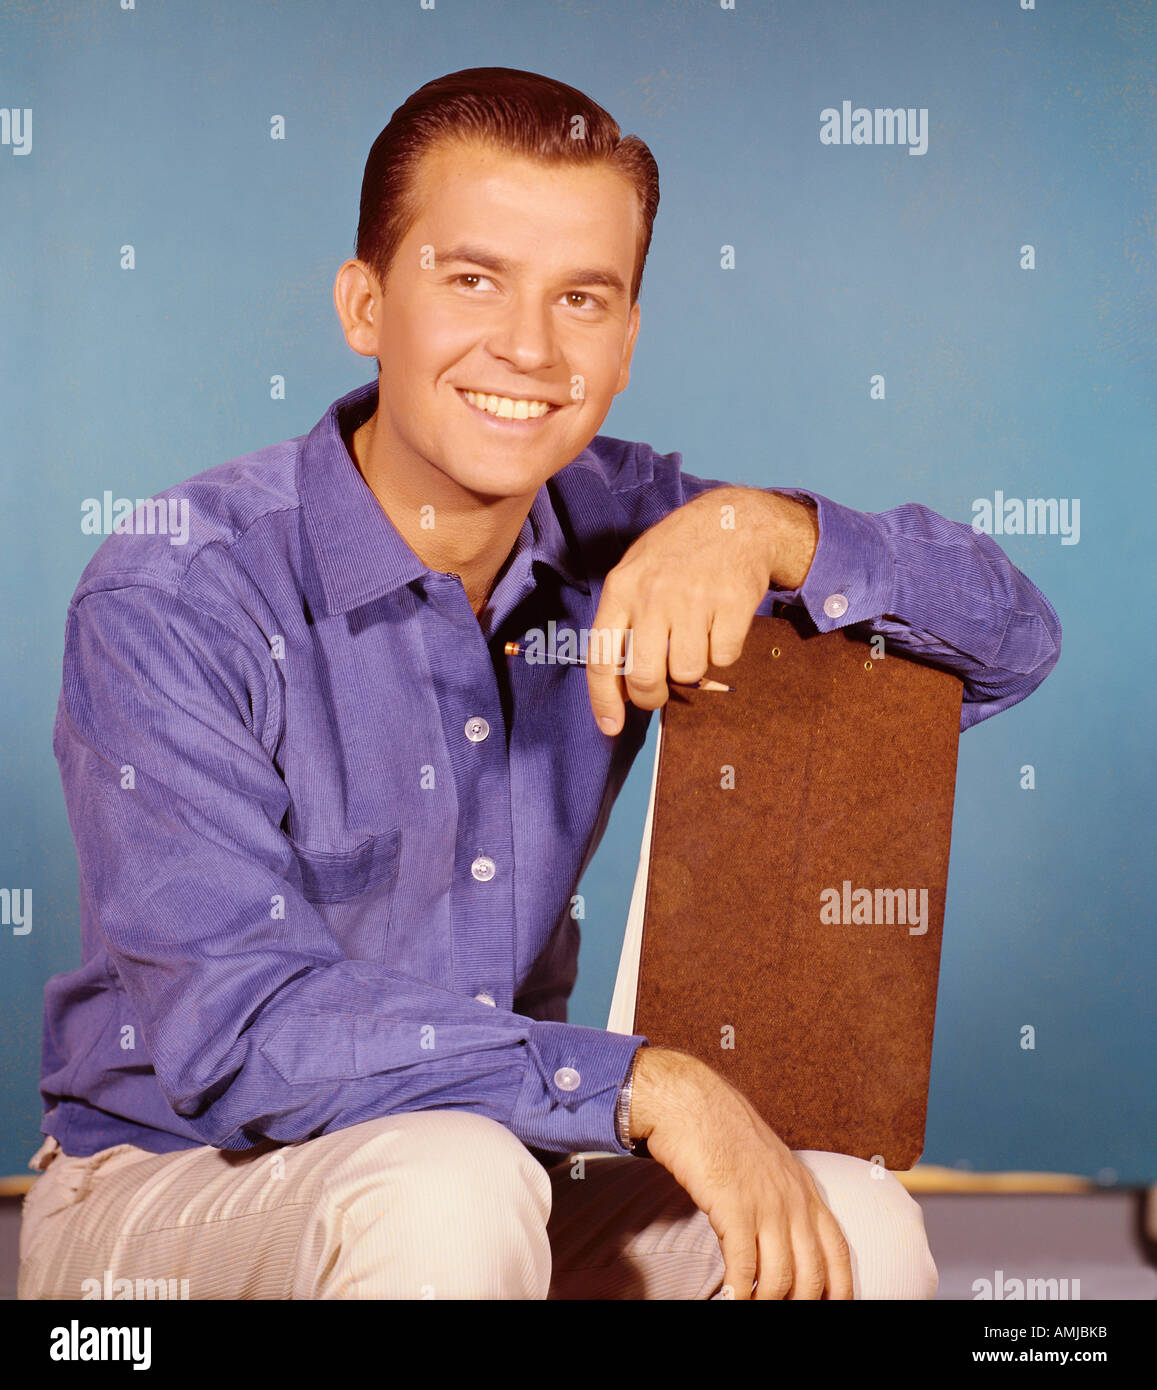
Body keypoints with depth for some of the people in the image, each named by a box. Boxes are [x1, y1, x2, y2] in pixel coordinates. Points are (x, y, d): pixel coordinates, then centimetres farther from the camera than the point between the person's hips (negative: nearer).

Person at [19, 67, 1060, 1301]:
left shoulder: (617, 529, -4)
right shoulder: (171, 599, -19)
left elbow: (1007, 638, -2)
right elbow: (231, 1025, -26)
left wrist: (762, 528, -22)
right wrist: (643, 1083, -30)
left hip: (490, 1159, 5)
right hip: (166, 1191, -4)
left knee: (859, 1231, -18)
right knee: (448, 1193, -35)